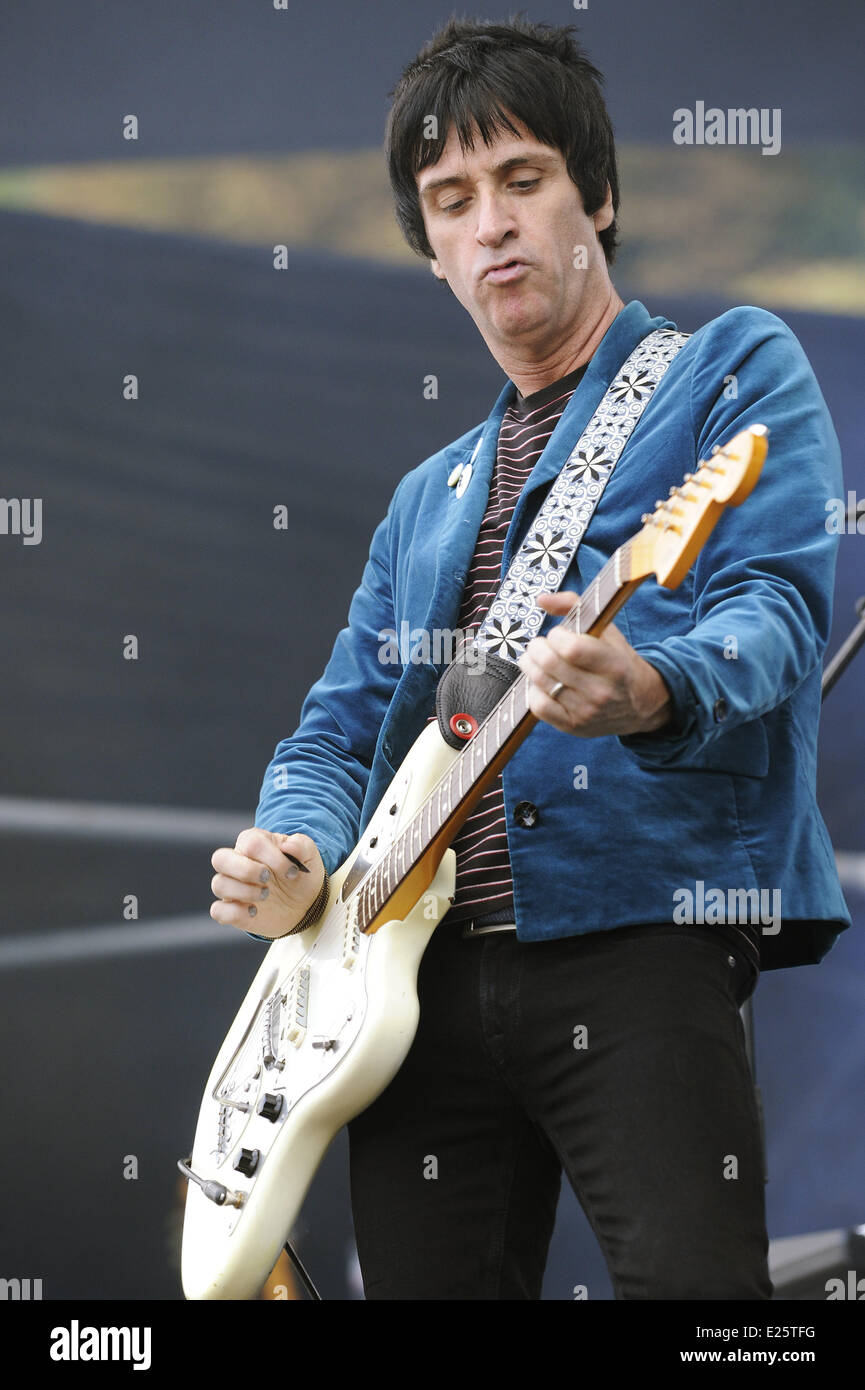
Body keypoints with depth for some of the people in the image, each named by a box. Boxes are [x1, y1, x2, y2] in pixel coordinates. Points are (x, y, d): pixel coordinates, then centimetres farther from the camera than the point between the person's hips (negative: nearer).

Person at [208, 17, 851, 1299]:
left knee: (689, 1280, -19)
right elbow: (341, 722, 23)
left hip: (637, 938, -6)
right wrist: (295, 844, -2)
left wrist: (650, 693, -32)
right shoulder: (430, 498, 27)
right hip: (419, 970, 6)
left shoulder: (734, 370, 8)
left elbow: (777, 606, -9)